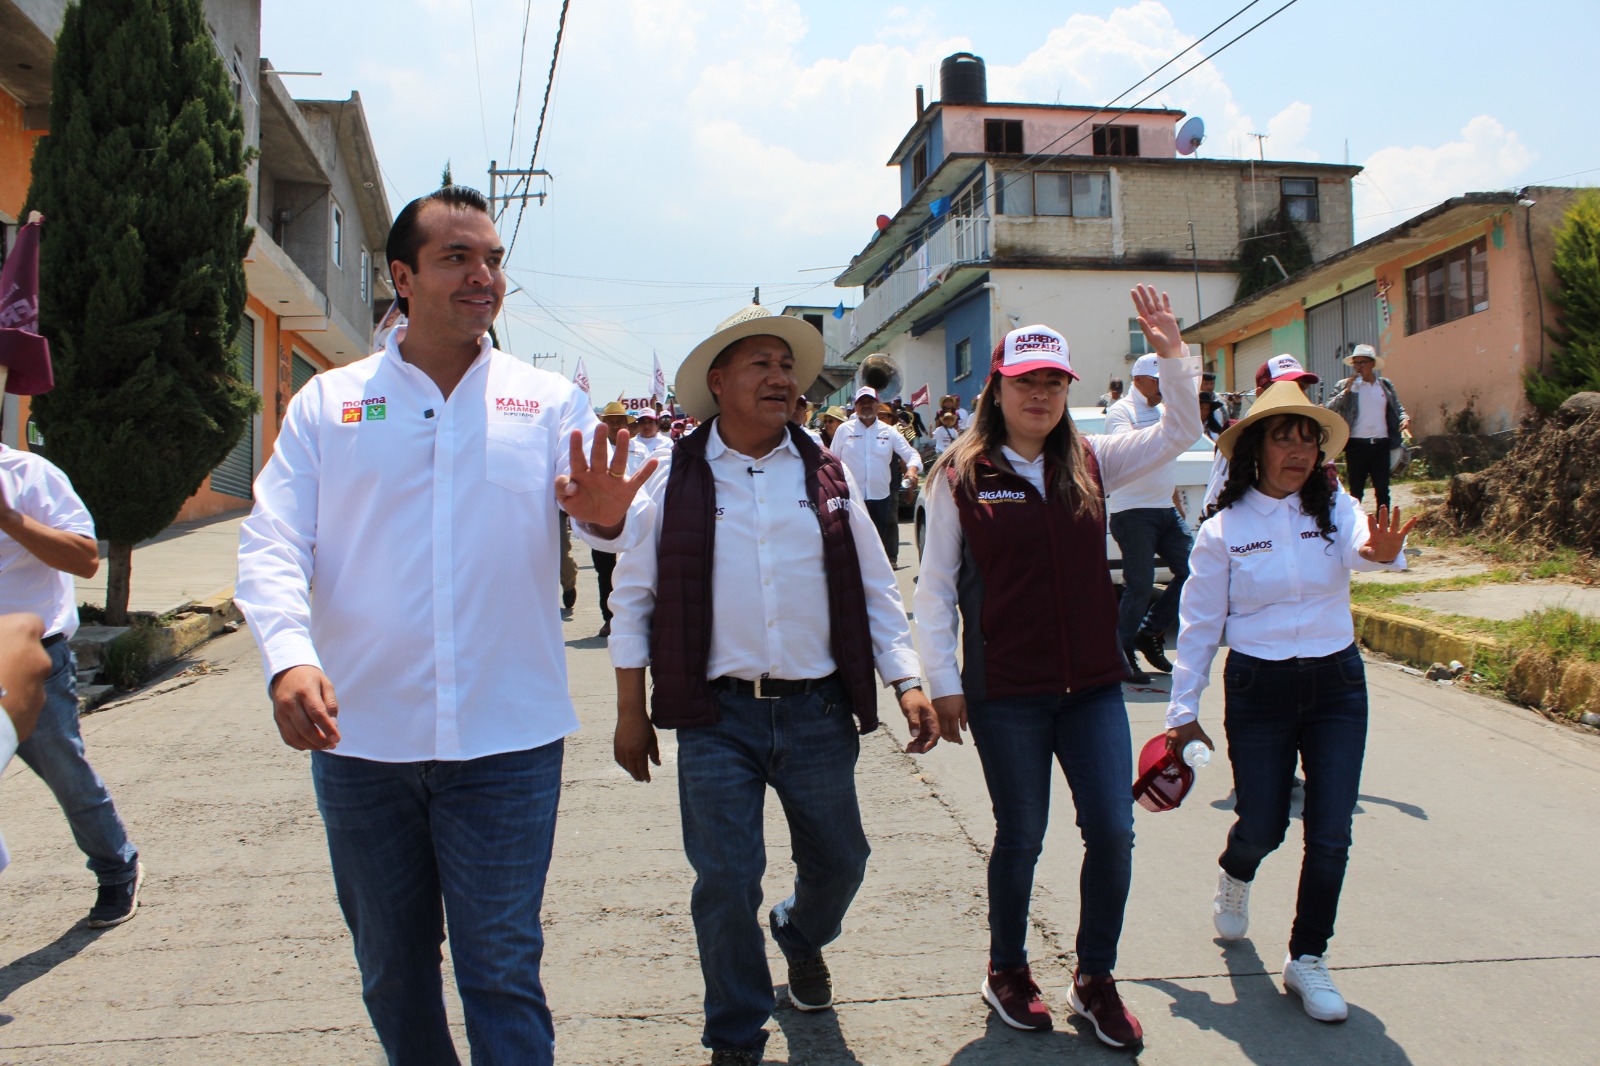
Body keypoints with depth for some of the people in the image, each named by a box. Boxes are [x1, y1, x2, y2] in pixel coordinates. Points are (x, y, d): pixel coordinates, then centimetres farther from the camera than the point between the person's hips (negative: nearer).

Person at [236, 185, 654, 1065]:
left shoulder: (549, 401, 3)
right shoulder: (327, 403, 5)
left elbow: (622, 516, -8)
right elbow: (271, 543, -2)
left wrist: (606, 515, -32)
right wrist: (288, 656, -20)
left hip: (506, 738, -1)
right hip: (358, 736, 2)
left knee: (502, 973, 4)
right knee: (391, 971, 17)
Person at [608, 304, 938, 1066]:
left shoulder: (827, 477, 5)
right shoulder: (677, 480, -1)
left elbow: (875, 590, 8)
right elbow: (635, 596, 3)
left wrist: (908, 682, -2)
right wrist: (631, 712, 2)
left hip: (817, 713, 3)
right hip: (717, 716, -2)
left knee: (838, 861, 14)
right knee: (726, 880, 1)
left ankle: (801, 938, 50)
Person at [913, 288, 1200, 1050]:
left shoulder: (1089, 463, 6)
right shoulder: (961, 475, -5)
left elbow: (1180, 434, 11)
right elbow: (934, 588, -3)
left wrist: (1174, 353, -3)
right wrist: (943, 684, -6)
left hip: (1092, 685, 4)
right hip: (1005, 693, -3)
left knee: (1112, 831, 4)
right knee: (1021, 838, 9)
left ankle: (1096, 980, 25)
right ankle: (1007, 971, 33)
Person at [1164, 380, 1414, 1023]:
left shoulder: (1336, 509, -3)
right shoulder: (1223, 529, -6)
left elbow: (1362, 547, -26)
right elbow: (1199, 625, -2)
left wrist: (1383, 551, -51)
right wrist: (1183, 713, 0)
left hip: (1337, 684, 2)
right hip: (1257, 688, -1)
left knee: (1330, 836, 1)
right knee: (1262, 826, 5)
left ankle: (1307, 959, 21)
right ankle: (1235, 876, 42)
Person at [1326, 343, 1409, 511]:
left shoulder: (1386, 385, 11)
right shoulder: (1345, 385, 4)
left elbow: (1397, 408, 15)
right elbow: (1330, 410, -5)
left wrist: (1405, 418, -6)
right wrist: (1346, 390, -14)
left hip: (1381, 445, 2)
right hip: (1357, 445, -2)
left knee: (1382, 491, 6)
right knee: (1356, 492, 3)